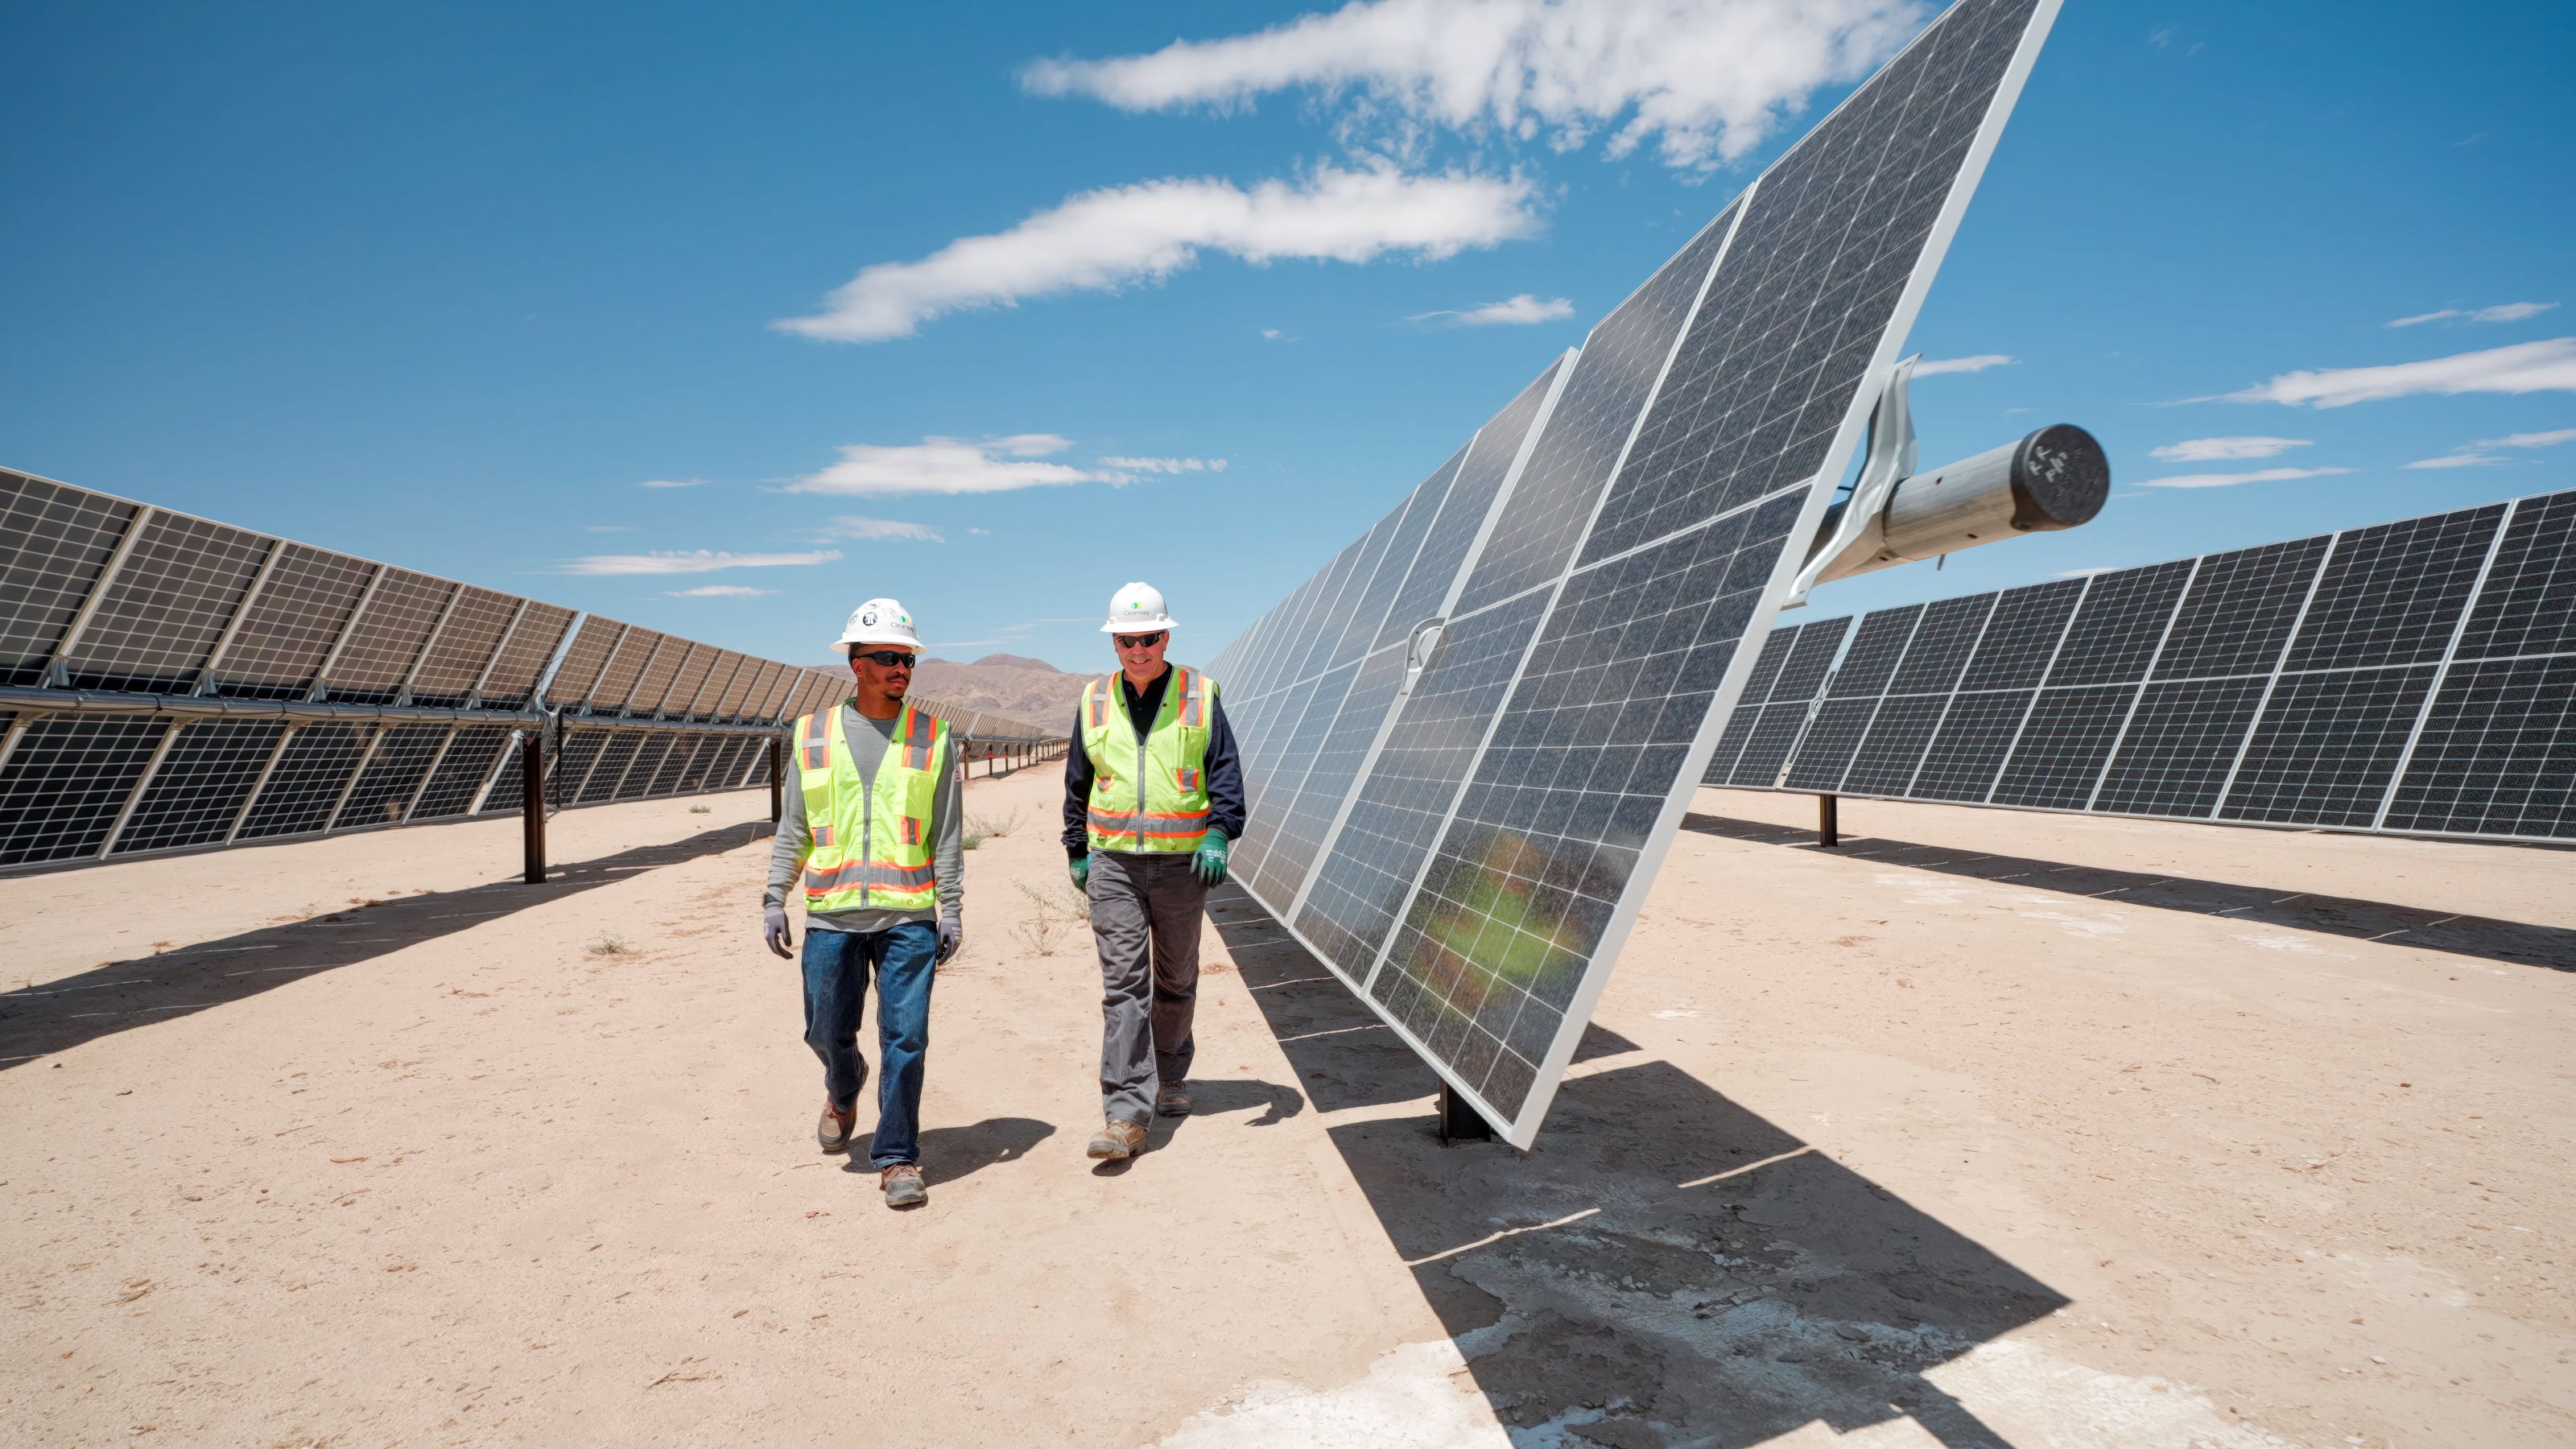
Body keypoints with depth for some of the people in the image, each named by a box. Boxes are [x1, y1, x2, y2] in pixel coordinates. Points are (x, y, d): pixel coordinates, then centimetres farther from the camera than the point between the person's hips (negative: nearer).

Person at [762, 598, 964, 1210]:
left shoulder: (932, 737, 4)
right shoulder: (813, 734, 7)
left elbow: (947, 834, 4)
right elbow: (793, 826, 11)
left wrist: (952, 909, 0)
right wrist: (775, 897, 6)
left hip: (908, 916, -1)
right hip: (831, 914, 2)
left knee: (905, 1038, -4)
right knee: (828, 1031, 12)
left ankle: (896, 1158, 8)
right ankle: (843, 1093, 45)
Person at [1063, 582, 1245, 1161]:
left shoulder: (1199, 696, 1)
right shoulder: (1094, 701, 7)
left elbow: (1226, 773, 0)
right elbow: (1077, 783, 15)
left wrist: (1218, 834, -14)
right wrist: (1077, 851, 15)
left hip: (1182, 862, 0)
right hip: (1114, 863, 0)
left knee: (1176, 982, 13)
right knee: (1123, 984, -7)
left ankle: (1168, 1081, 35)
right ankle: (1126, 1116, -9)